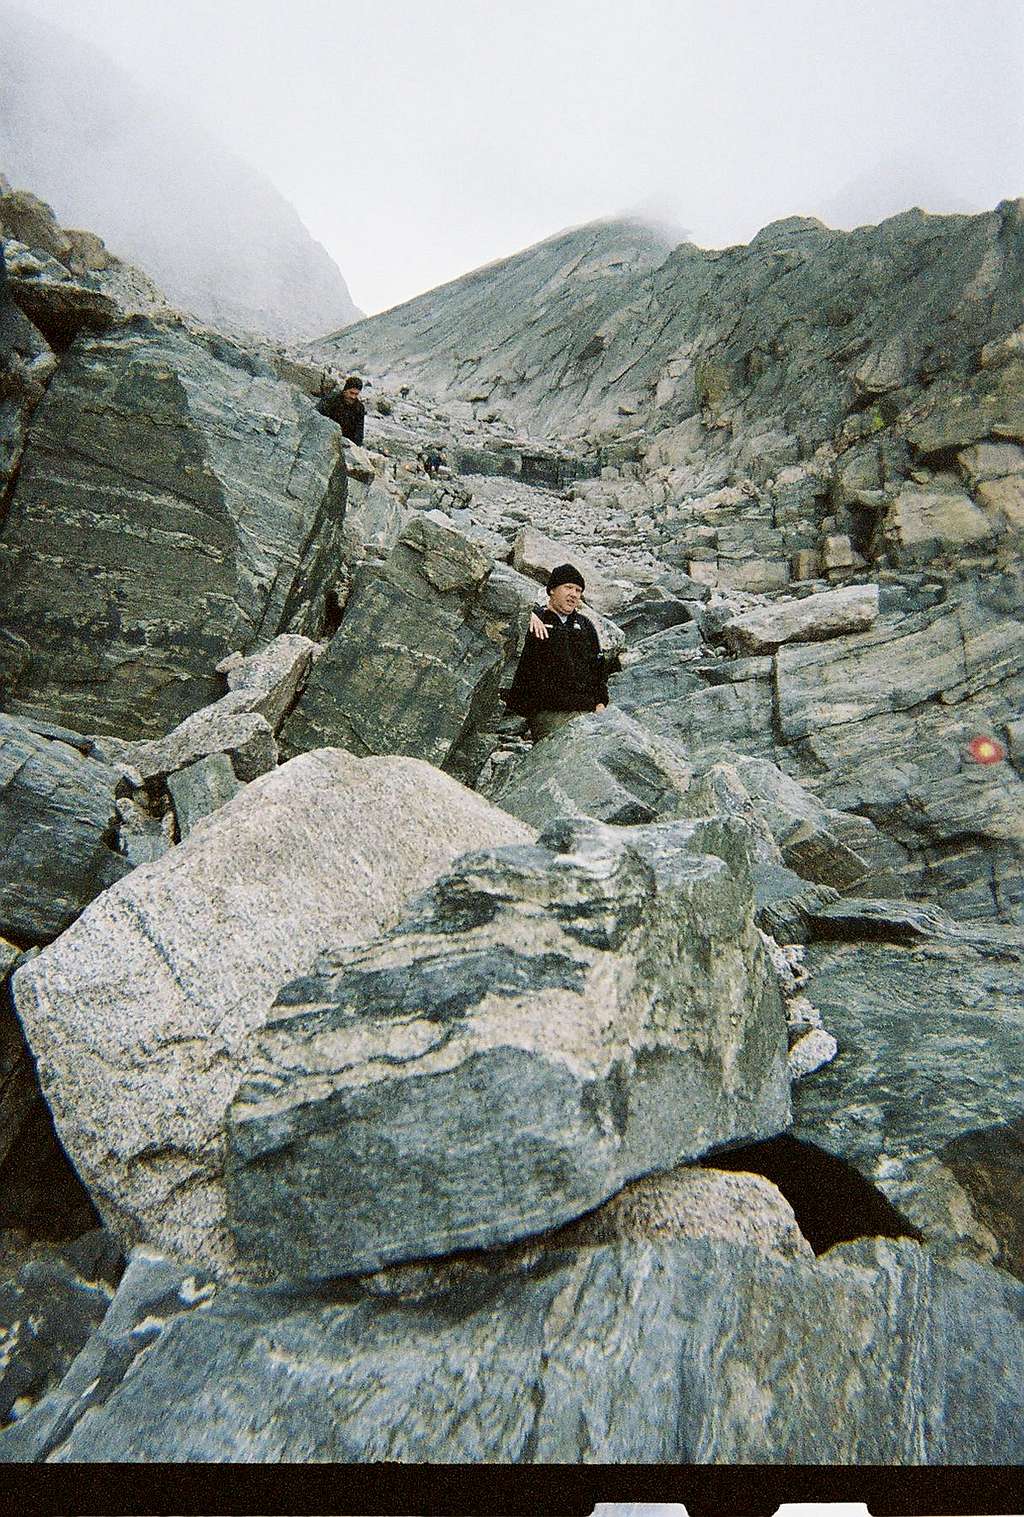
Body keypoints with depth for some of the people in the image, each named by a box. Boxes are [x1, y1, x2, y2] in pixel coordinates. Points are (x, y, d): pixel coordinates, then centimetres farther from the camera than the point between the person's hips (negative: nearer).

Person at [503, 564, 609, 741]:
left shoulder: (586, 625, 22)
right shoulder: (533, 623, 6)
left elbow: (598, 665, 22)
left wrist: (601, 702, 12)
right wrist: (528, 615, -17)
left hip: (586, 709, 5)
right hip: (547, 712, -4)